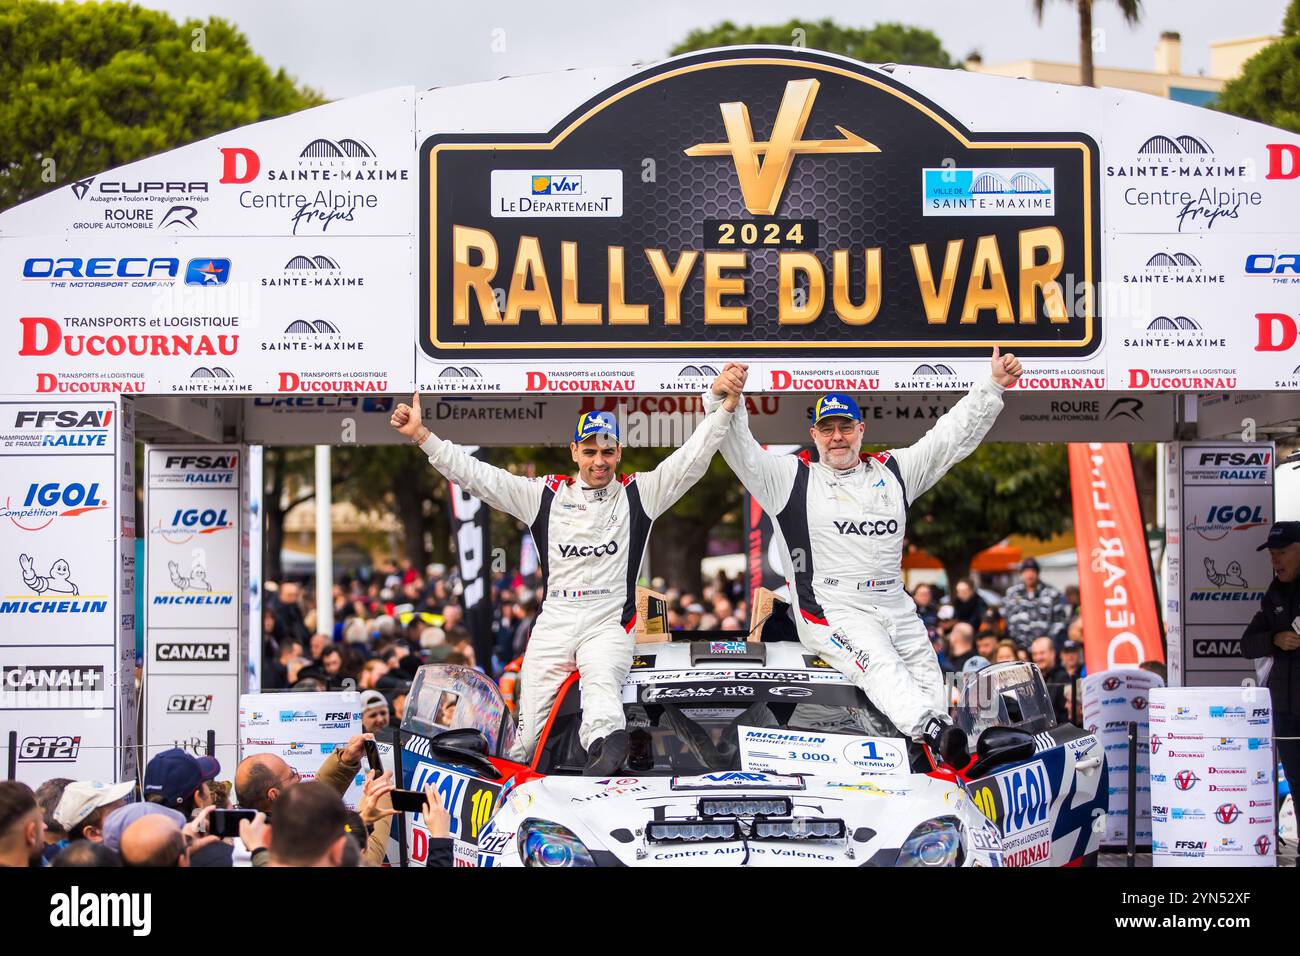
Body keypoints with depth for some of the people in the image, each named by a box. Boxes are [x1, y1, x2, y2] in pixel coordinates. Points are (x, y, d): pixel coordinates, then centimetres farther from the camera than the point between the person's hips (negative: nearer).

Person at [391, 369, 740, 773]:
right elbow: (475, 475, 11)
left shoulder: (638, 493, 11)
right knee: (525, 739, -7)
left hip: (610, 623, -3)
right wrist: (421, 435, 4)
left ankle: (605, 741, -60)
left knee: (602, 683, -36)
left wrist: (724, 405, -11)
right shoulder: (545, 495, 14)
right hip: (553, 624, 3)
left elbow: (692, 458, 2)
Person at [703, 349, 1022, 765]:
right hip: (831, 612, -6)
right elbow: (742, 452, -6)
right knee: (880, 667, -30)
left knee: (931, 687, -3)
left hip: (895, 606, 6)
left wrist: (994, 386, 9)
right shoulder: (791, 478, 6)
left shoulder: (893, 472, 17)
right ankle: (931, 733, -50)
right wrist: (723, 400, -24)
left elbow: (953, 435, 17)